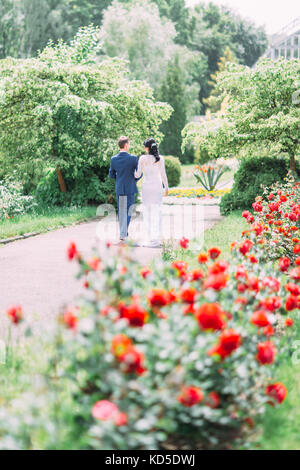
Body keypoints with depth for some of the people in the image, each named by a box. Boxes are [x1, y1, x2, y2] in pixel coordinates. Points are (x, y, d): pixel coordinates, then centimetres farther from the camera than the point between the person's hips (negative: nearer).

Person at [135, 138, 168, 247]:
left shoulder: (143, 158, -8)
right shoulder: (160, 158, -1)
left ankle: (151, 239, -3)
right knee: (157, 212, 6)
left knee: (147, 212, 2)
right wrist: (166, 187, 11)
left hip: (147, 186, -3)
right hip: (158, 186, 3)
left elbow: (138, 174, -2)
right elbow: (163, 174, 1)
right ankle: (158, 238, 4)